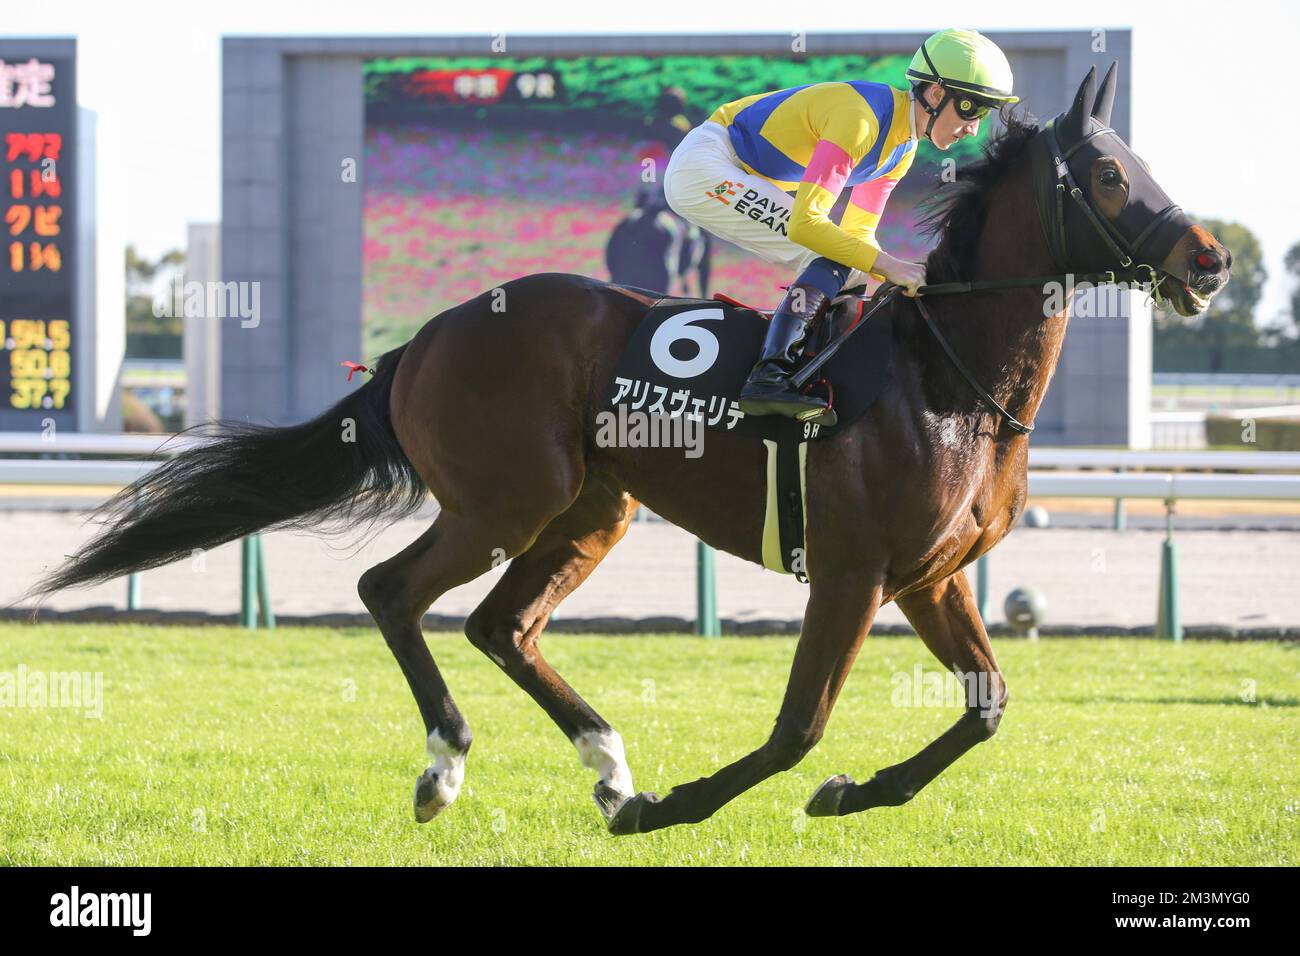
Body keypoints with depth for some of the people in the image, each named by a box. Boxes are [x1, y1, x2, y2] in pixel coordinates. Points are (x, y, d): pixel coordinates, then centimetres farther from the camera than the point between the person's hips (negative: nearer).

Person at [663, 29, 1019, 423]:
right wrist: (887, 264, -29)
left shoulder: (904, 145, 4)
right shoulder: (861, 119, -27)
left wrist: (908, 277, -4)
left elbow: (858, 233, 11)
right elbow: (806, 222, -30)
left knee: (846, 272, 6)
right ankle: (769, 376, -28)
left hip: (740, 175, 10)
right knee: (833, 257, -21)